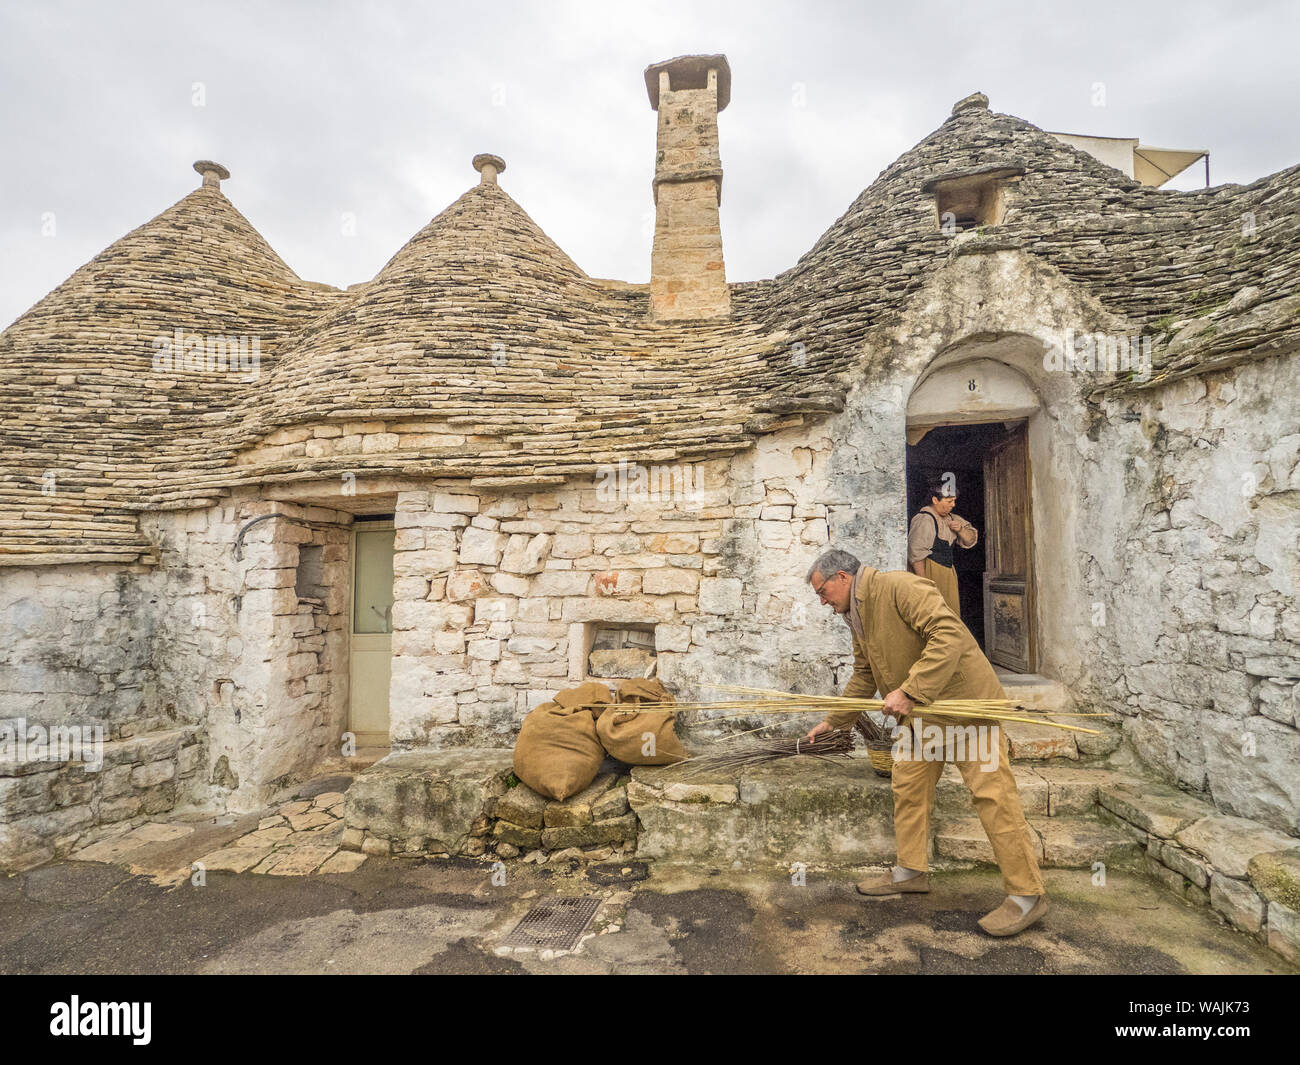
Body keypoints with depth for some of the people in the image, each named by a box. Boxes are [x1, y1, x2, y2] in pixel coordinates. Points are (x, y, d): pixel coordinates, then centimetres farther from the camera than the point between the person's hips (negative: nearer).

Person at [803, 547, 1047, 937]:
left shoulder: (901, 587, -20)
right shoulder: (856, 615, 11)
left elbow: (950, 636, -30)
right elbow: (864, 675, 21)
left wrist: (910, 691, -32)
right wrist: (833, 720, 22)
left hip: (965, 699, -9)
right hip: (920, 714, 10)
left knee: (992, 794, -5)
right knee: (908, 785, 13)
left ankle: (1026, 894, 7)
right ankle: (912, 870, 28)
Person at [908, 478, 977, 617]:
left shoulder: (951, 518, 15)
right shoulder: (924, 519, -14)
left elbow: (970, 541, 20)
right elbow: (916, 553, -20)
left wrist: (960, 530, -3)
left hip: (947, 572, 9)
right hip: (928, 572, -9)